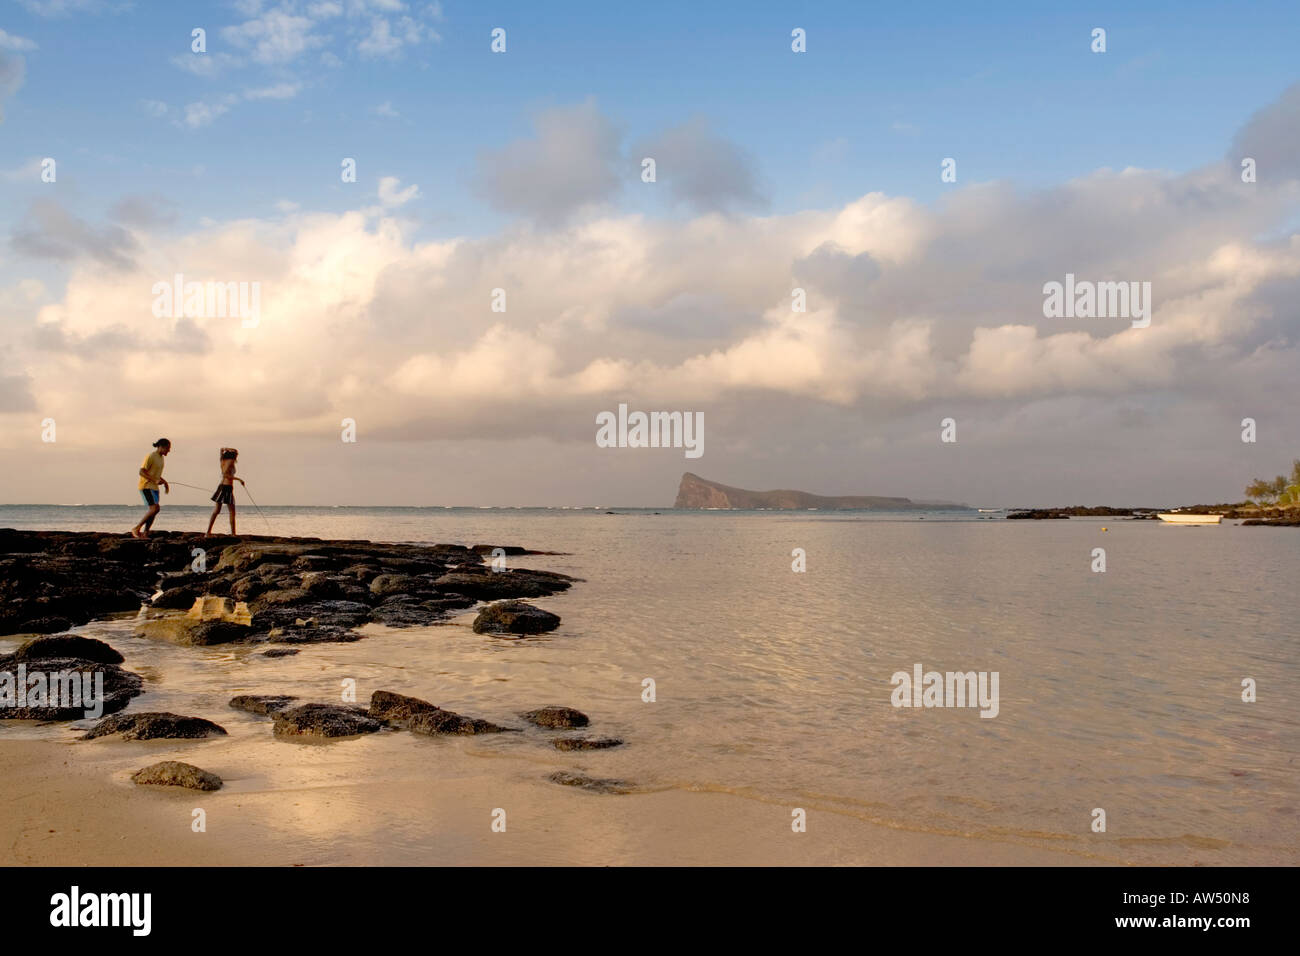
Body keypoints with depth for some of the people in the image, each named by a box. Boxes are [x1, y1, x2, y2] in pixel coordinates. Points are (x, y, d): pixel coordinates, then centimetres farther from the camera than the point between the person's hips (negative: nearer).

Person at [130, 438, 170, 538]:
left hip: (154, 488, 9)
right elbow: (141, 472, -17)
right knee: (155, 508, -19)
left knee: (153, 511, 2)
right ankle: (136, 529, -11)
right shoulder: (150, 457, -13)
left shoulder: (161, 458, 15)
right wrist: (155, 480, -26)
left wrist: (165, 483, 14)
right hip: (146, 486, -9)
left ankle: (145, 534, 5)